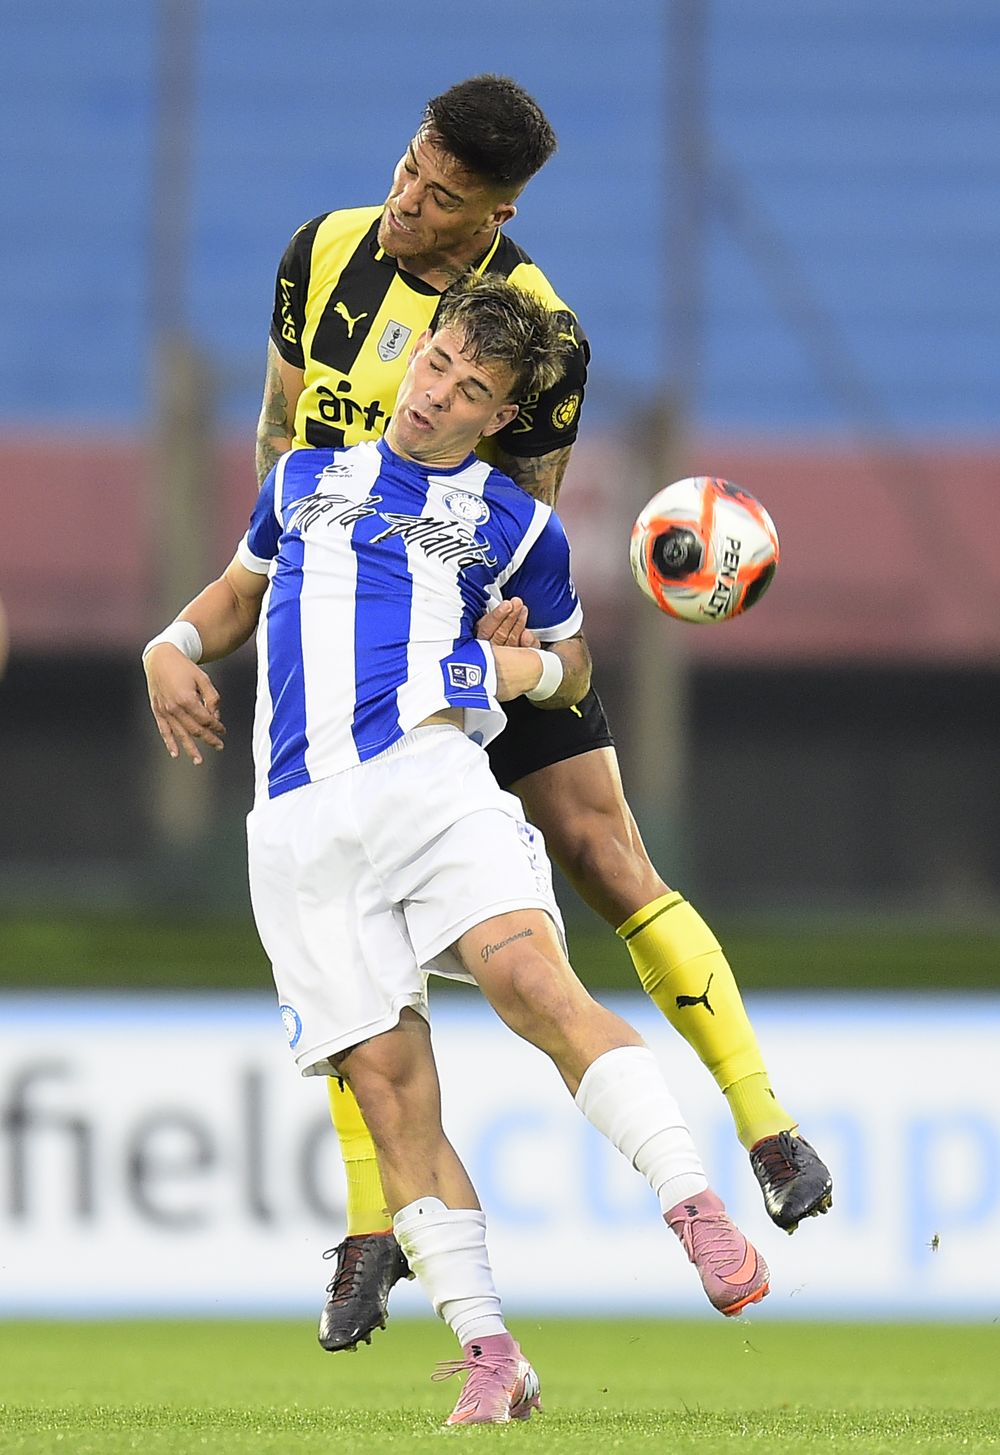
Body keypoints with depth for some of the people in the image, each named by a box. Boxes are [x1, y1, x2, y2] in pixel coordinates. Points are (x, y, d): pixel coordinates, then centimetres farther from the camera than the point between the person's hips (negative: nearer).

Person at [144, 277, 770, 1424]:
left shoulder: (517, 528, 16)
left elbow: (571, 663, 27)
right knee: (389, 1080, -9)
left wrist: (533, 665, 3)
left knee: (530, 977, -29)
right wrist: (174, 647, 18)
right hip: (301, 824, 2)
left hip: (431, 776, -2)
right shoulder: (304, 480, 24)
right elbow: (241, 592, 39)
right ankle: (488, 1359, -6)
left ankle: (700, 1216, -35)